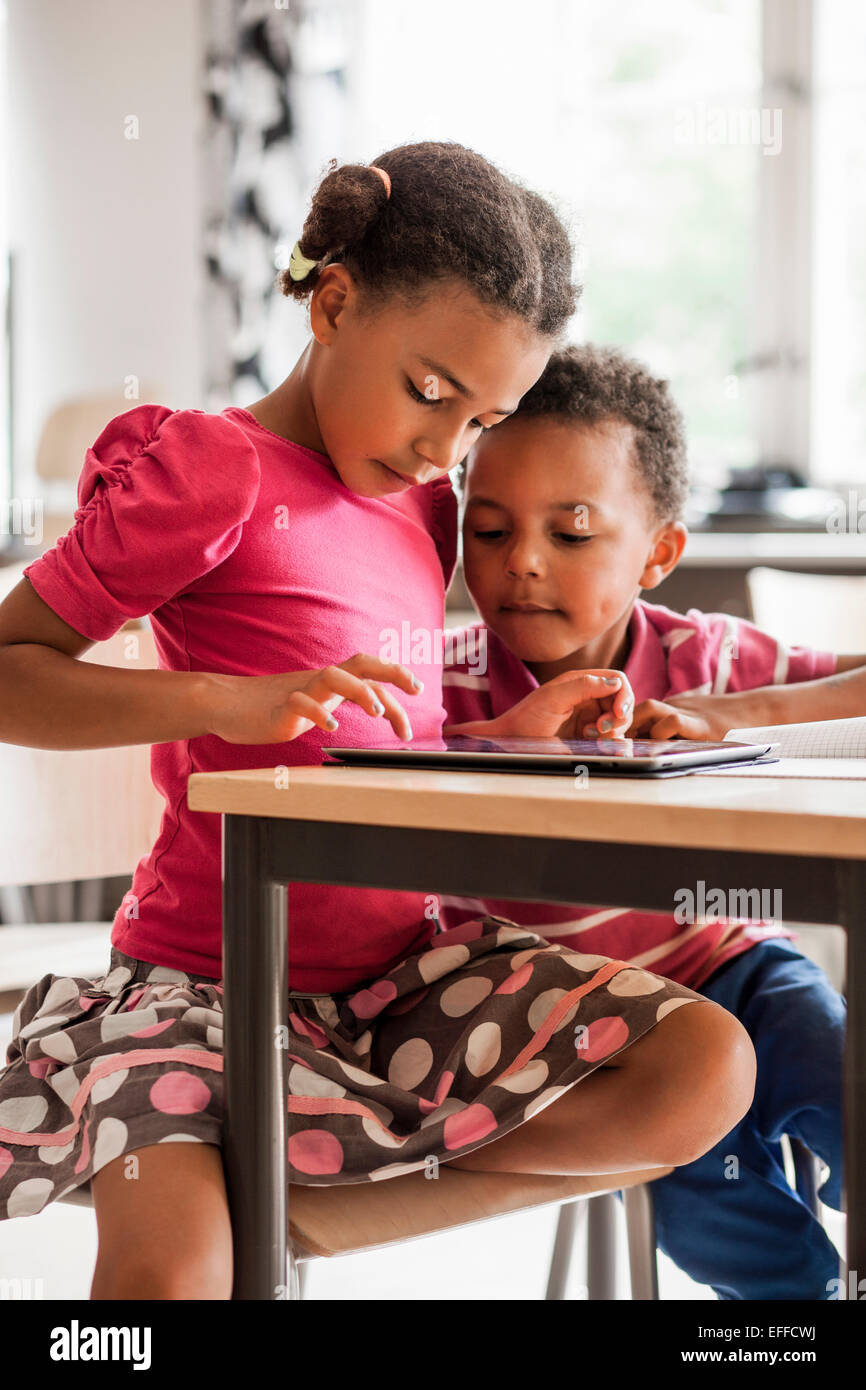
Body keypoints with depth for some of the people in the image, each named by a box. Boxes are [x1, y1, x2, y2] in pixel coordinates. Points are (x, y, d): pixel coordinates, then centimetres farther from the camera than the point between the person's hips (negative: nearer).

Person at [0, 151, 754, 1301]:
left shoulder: (424, 508, 15)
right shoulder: (217, 472, -8)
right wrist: (230, 702, -25)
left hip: (407, 967, 7)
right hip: (211, 981, -7)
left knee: (708, 1072, -16)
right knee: (168, 1275, -34)